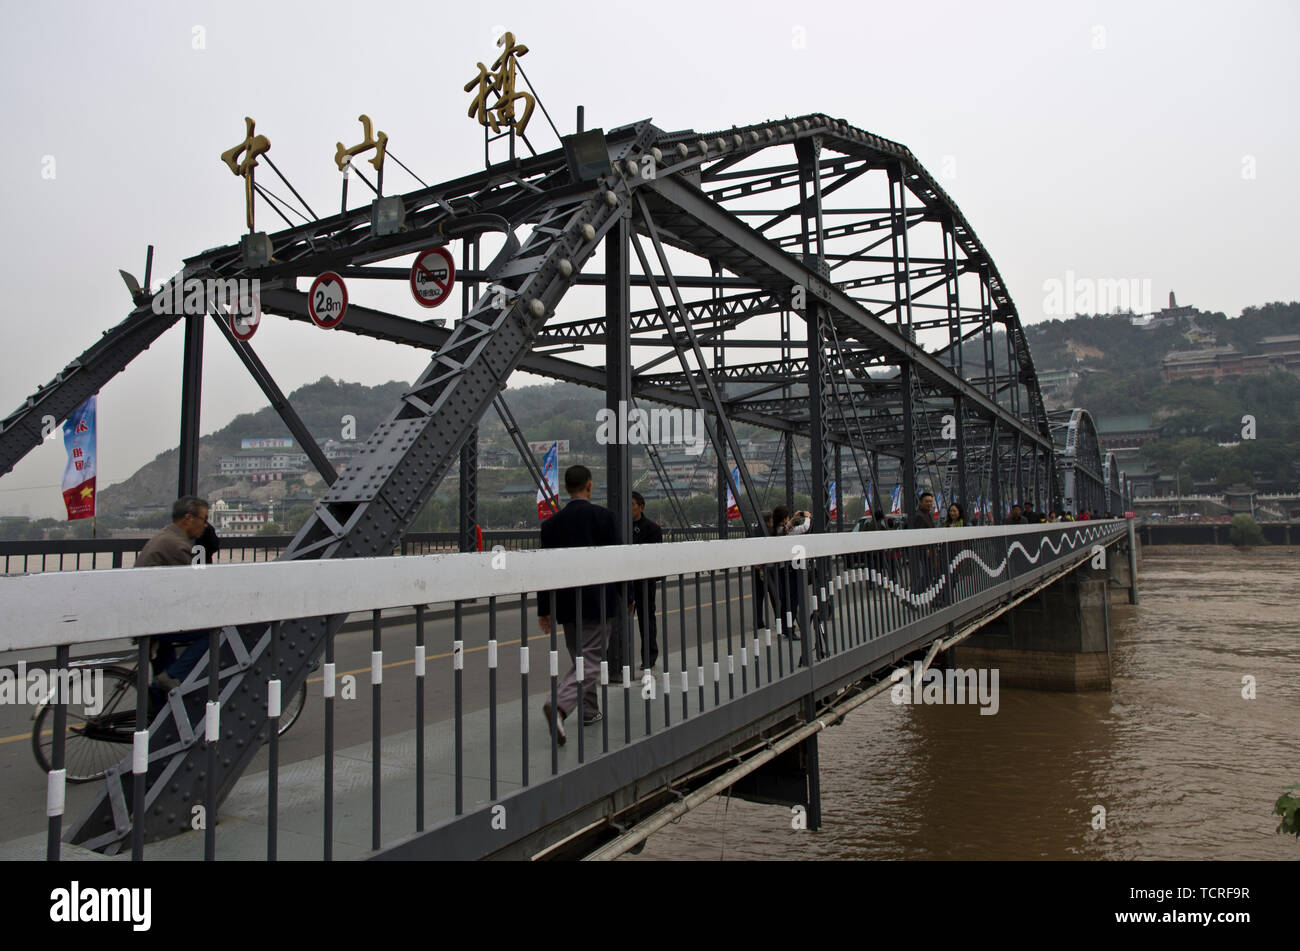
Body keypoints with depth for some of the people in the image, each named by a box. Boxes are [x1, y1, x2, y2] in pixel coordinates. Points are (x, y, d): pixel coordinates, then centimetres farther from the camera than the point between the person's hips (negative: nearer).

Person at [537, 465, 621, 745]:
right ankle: (559, 707, -23)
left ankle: (590, 711, 28)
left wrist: (544, 609, 10)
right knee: (590, 660, -4)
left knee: (580, 658, 19)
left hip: (566, 604, 5)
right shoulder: (603, 516, -7)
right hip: (598, 600, -4)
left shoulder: (552, 522, 3)